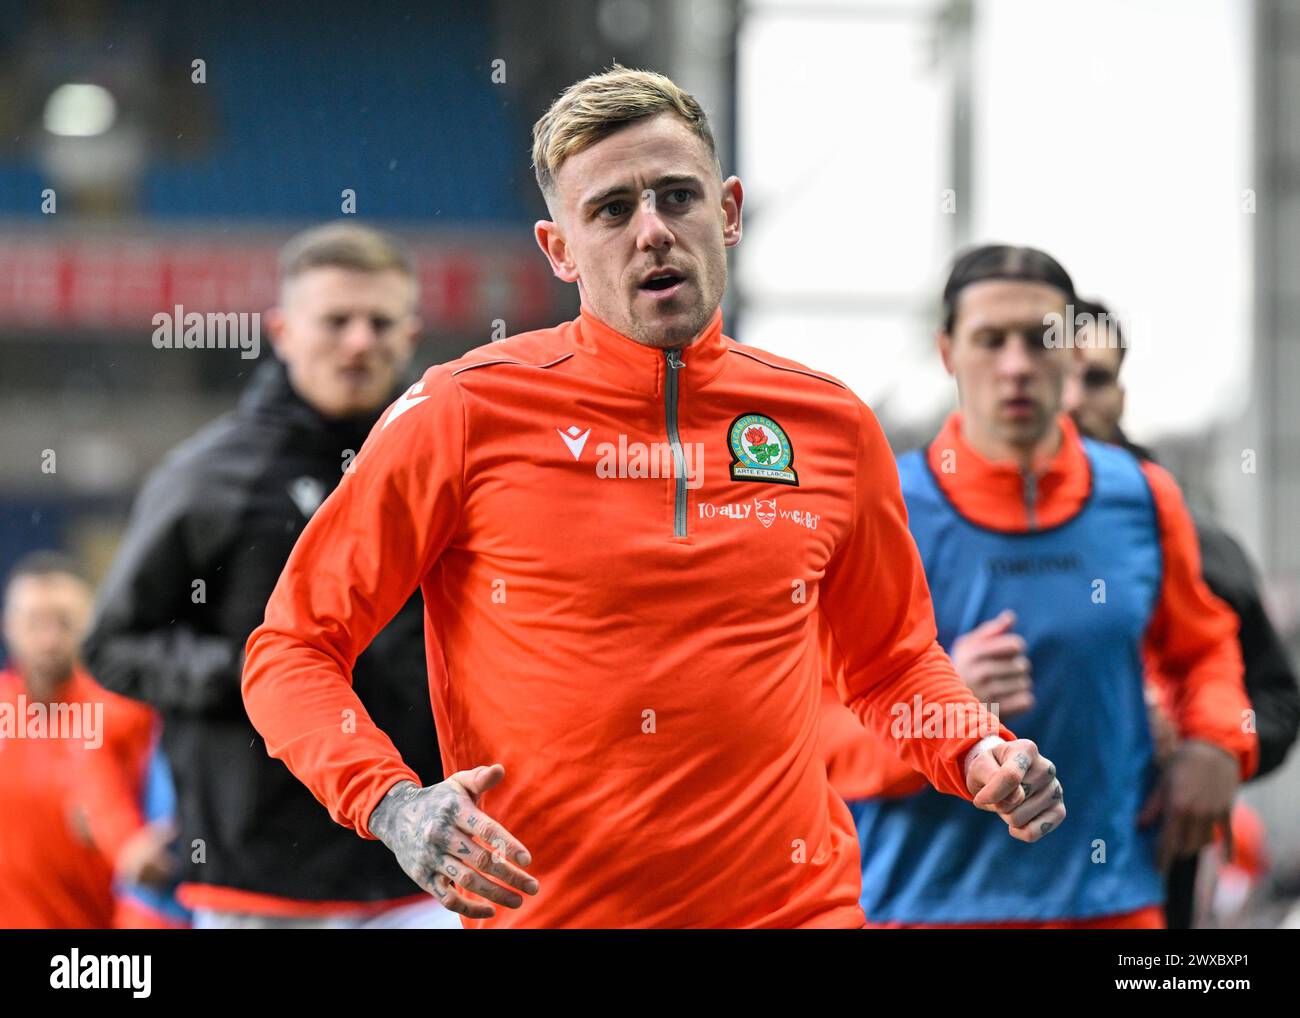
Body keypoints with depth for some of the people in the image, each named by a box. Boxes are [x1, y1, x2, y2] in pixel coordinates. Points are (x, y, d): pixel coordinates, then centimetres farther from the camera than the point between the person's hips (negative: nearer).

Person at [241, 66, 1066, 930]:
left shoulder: (831, 424, 5)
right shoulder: (462, 413, -6)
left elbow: (894, 662, 20)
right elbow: (293, 650, -2)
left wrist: (977, 760, -1)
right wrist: (391, 804, -19)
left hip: (797, 902, 2)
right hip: (543, 906, -2)